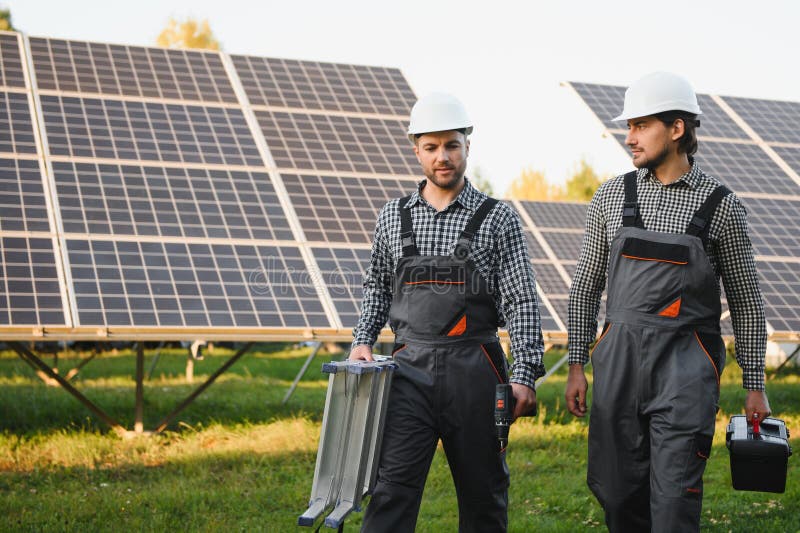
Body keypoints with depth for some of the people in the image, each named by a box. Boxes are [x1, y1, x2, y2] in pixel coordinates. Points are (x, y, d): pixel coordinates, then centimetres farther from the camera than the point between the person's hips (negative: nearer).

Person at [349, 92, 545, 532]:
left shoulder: (498, 219, 1)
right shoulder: (393, 217, 10)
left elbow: (522, 302, -2)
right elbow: (377, 286, 21)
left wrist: (524, 375, -10)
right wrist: (362, 340, 6)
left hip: (474, 370, -1)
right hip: (410, 368, 1)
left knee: (483, 492, 9)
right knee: (391, 488, -8)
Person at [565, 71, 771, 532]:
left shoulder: (721, 205, 0)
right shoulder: (612, 196, 7)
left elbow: (747, 301, 5)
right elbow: (587, 285, 11)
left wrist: (755, 385, 5)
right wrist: (577, 364, 7)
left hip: (686, 366, -3)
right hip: (620, 358, 3)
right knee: (615, 489, 8)